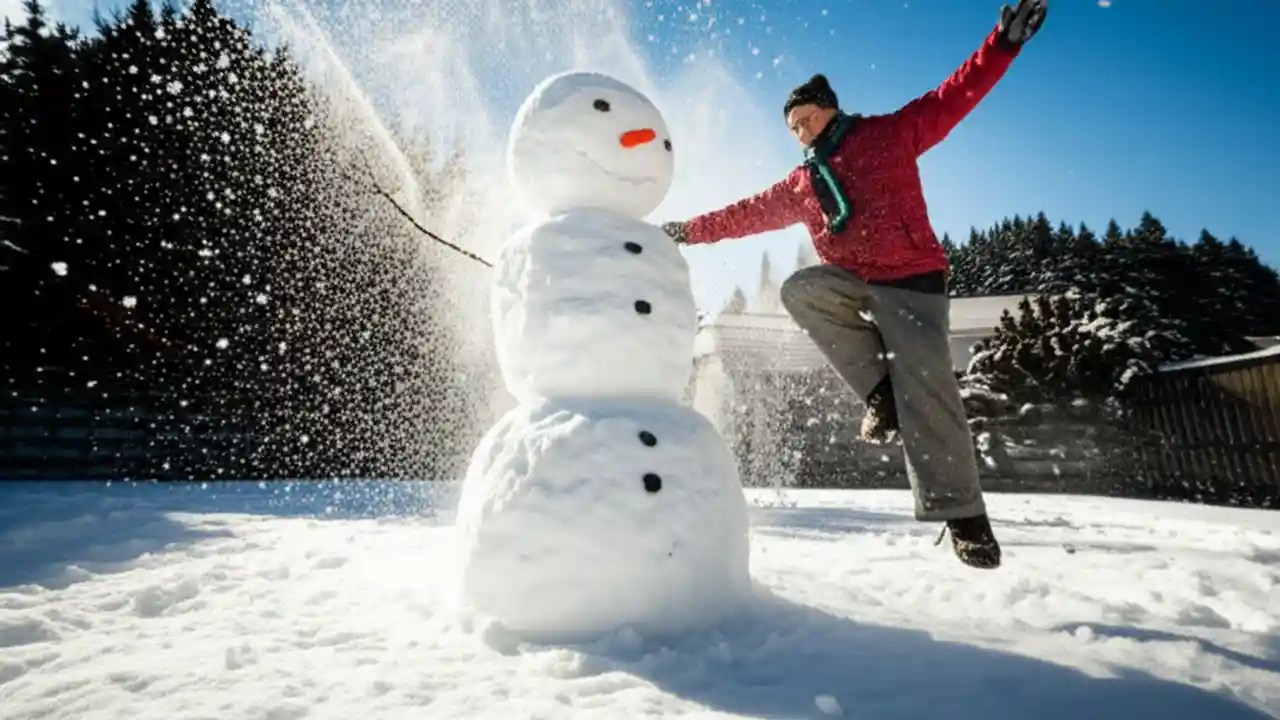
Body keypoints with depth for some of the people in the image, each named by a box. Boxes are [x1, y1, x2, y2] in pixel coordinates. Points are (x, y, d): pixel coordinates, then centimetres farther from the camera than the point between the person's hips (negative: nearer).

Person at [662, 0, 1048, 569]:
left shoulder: (889, 134, 7)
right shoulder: (800, 185, 19)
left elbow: (954, 97, 0)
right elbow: (749, 214, 20)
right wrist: (692, 230, 17)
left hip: (910, 278, -4)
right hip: (853, 283, 4)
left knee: (925, 391, -16)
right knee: (799, 289, -26)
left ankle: (962, 515, -5)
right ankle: (879, 390, -16)